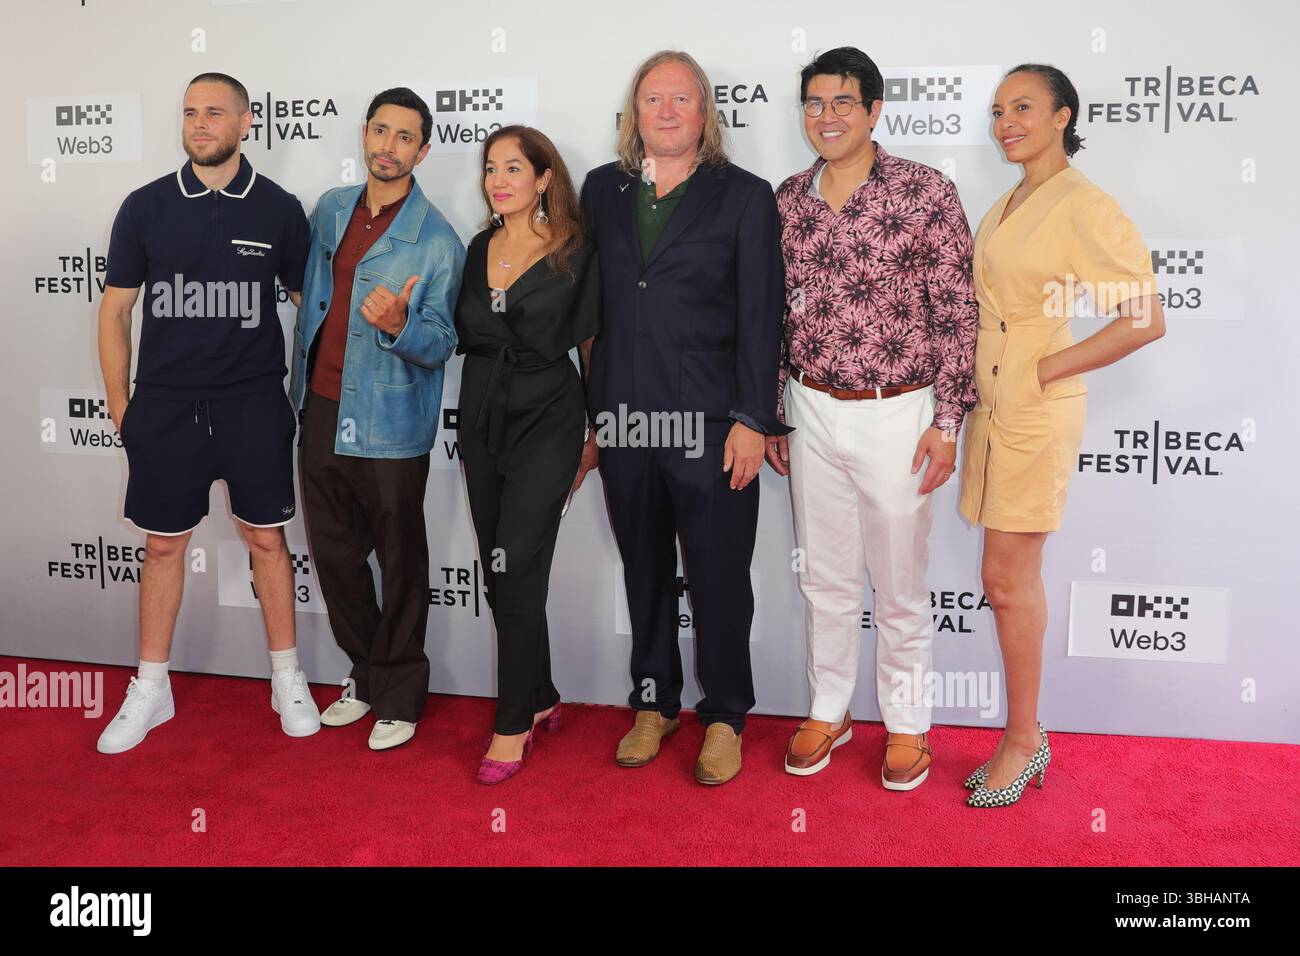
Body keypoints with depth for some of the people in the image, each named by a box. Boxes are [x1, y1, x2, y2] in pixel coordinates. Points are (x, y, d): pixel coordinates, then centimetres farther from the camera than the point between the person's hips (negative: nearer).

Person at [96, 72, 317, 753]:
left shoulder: (279, 209, 1)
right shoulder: (146, 206, 2)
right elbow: (115, 310, 7)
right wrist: (120, 405, 4)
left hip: (254, 403, -1)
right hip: (164, 406, 1)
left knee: (265, 539, 6)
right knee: (163, 545, 9)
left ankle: (287, 680, 21)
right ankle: (151, 689, 23)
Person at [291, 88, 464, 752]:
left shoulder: (437, 240, -9)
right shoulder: (330, 210, 8)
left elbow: (441, 343, -12)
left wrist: (399, 326, -30)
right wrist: (300, 379, 15)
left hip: (388, 425, -6)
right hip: (321, 411, 6)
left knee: (400, 562, 5)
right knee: (333, 553, 15)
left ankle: (399, 695, 22)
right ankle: (366, 676, 33)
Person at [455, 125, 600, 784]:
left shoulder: (576, 255, -4)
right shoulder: (479, 250, 11)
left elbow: (592, 348, 0)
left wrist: (596, 437, 1)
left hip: (546, 421, -6)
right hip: (482, 420, 6)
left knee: (516, 570, -11)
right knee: (501, 575, 9)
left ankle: (514, 725, 3)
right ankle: (541, 699, 26)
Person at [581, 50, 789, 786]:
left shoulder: (745, 196, 0)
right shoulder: (602, 191, 11)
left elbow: (761, 317, -5)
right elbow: (592, 302, 10)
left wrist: (752, 420, -11)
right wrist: (597, 409, 5)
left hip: (710, 423, -3)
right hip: (625, 421, 4)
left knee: (719, 578, 4)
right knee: (645, 572, 14)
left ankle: (724, 718, 21)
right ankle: (655, 704, 30)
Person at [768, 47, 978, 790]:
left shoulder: (926, 192, -9)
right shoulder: (786, 202, 4)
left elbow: (955, 314, -8)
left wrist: (946, 423, -11)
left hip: (896, 415, -3)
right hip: (812, 413, 4)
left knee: (900, 583, 9)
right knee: (825, 576, 15)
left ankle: (907, 724, 27)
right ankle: (829, 711, 32)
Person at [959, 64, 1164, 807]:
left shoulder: (1085, 207, -11)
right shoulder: (1007, 205, 14)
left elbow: (1146, 320, -18)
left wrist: (1044, 371, -14)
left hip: (1038, 412, -8)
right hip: (994, 407, 8)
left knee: (1008, 582, -2)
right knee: (1012, 581, 11)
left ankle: (1023, 740, 14)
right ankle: (1026, 738, 23)